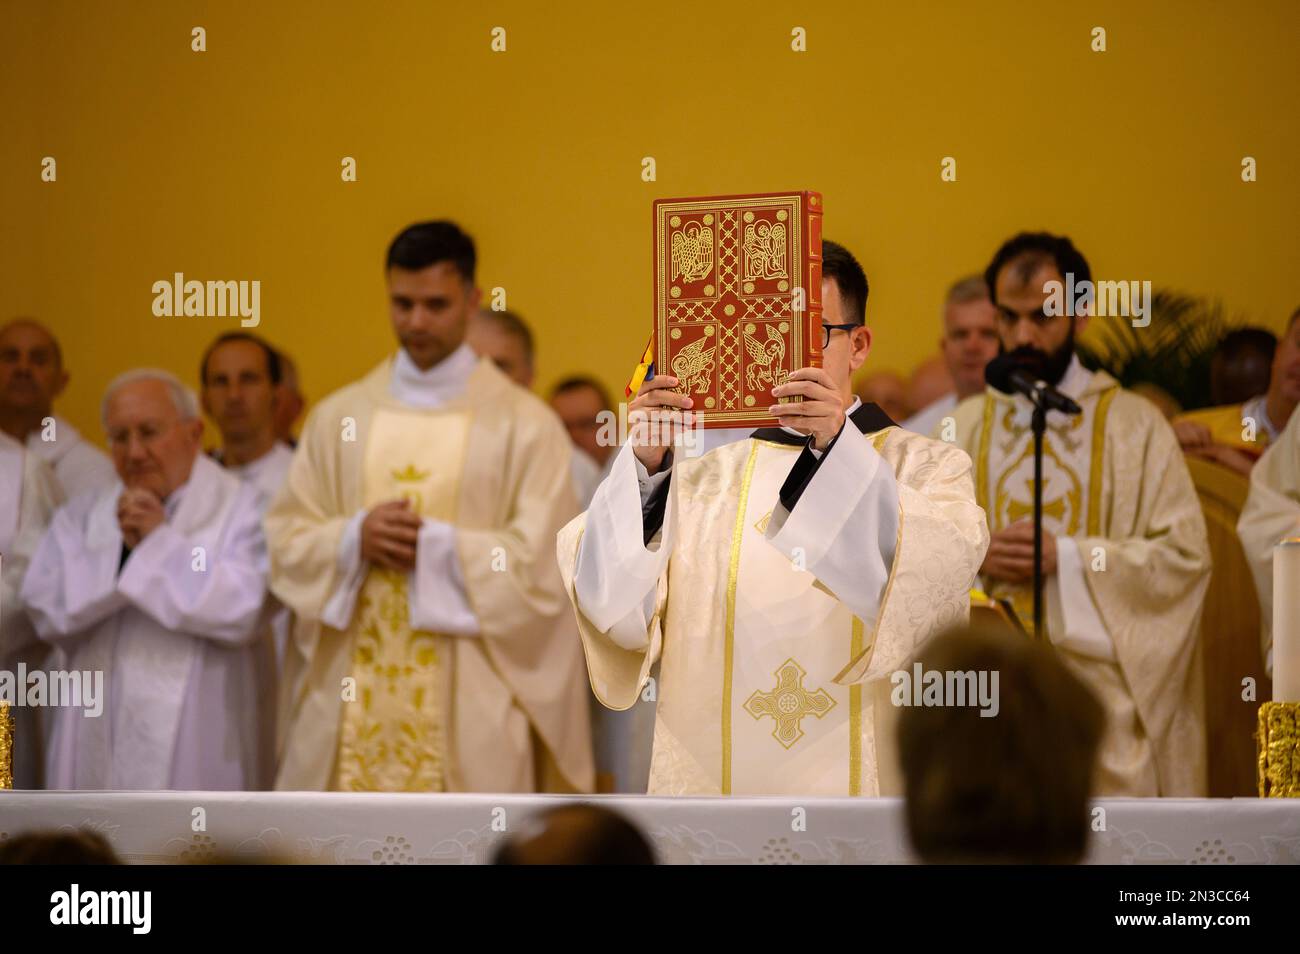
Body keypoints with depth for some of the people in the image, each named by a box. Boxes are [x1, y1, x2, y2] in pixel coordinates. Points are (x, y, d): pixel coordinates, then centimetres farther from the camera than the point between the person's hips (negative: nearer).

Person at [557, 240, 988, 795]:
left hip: (863, 778, -2)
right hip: (711, 779, 2)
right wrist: (645, 466, -19)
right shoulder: (700, 479, 10)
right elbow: (617, 612, -6)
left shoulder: (929, 471, 4)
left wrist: (839, 448, -28)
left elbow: (939, 577, -18)